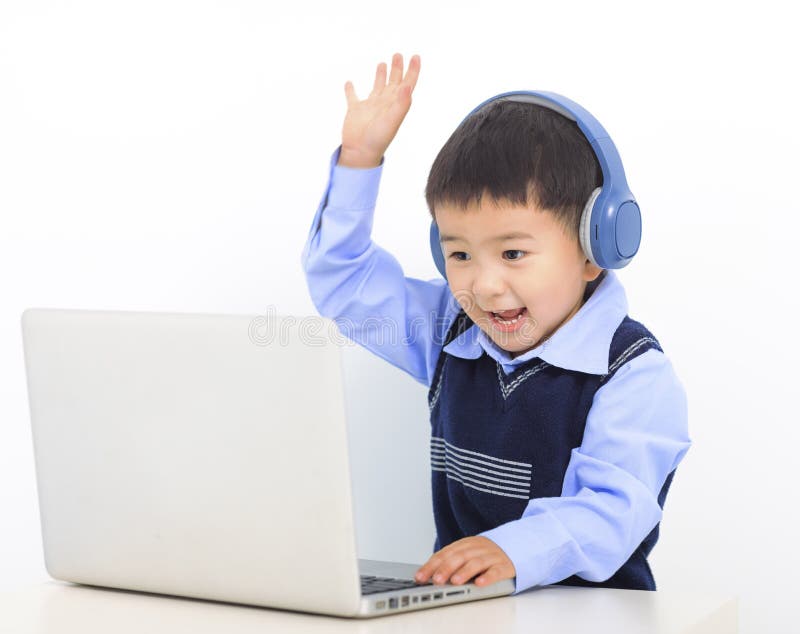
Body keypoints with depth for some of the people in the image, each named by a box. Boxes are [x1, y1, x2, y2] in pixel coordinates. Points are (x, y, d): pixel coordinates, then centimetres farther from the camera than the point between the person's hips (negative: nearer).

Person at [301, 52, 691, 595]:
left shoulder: (634, 373, -9)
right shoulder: (450, 331, 12)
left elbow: (615, 510, -20)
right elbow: (341, 279, 21)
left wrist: (513, 552, -38)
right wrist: (359, 160, 10)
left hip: (590, 607, -4)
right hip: (462, 602, 5)